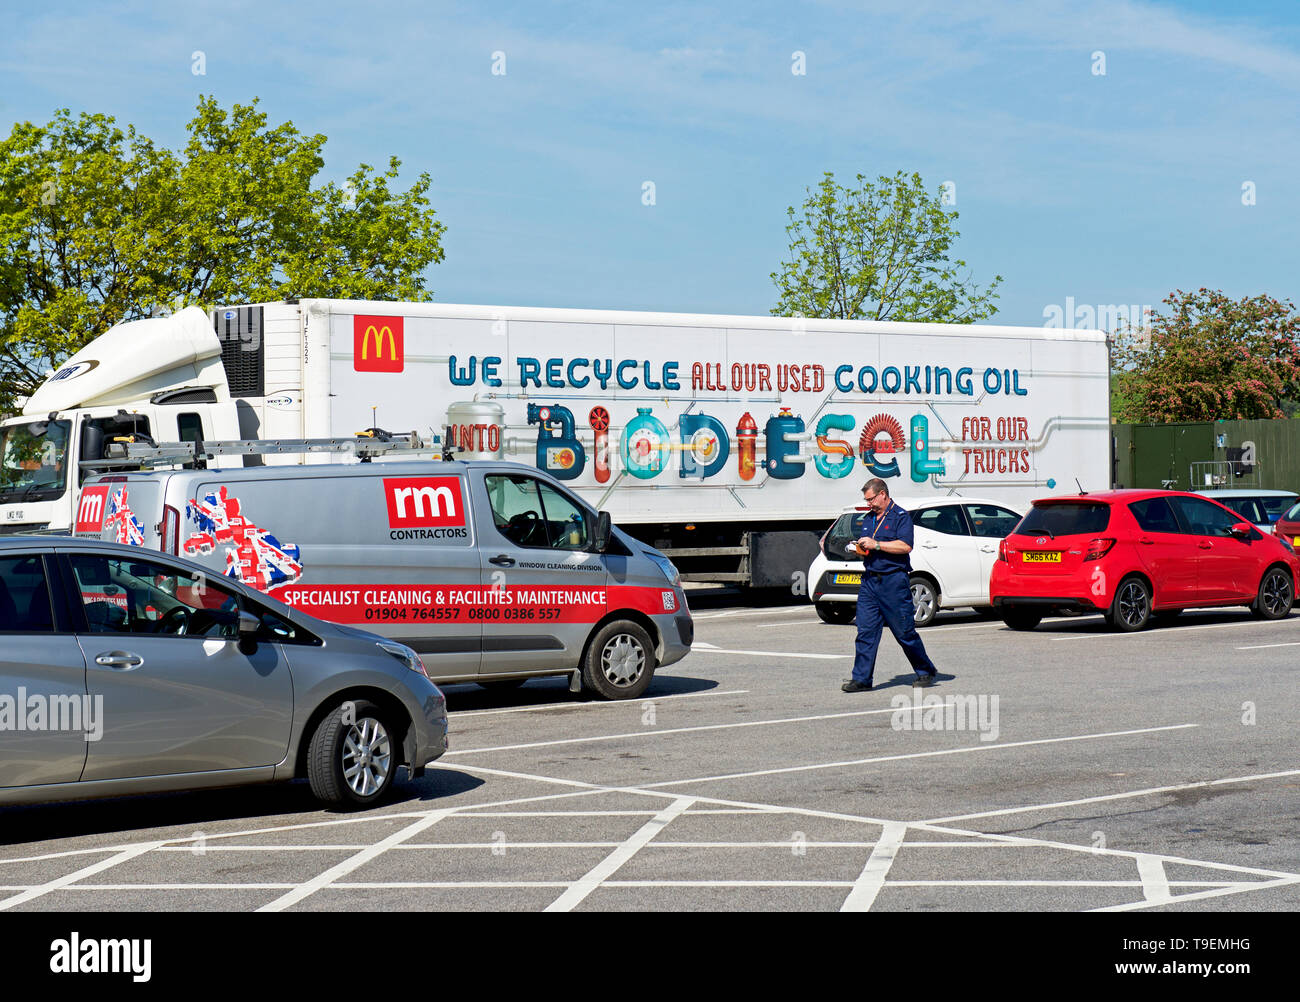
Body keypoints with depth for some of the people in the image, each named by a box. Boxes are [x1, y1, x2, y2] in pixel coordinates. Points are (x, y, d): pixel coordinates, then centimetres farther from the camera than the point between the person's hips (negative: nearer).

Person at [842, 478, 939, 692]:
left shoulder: (900, 516, -4)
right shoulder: (868, 519, 18)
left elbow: (906, 546, -17)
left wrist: (876, 544, -18)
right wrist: (861, 551, 4)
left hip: (893, 581, -6)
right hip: (869, 581, 6)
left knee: (905, 632, 0)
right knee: (865, 631, -1)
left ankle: (926, 672, 16)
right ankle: (861, 679, -1)